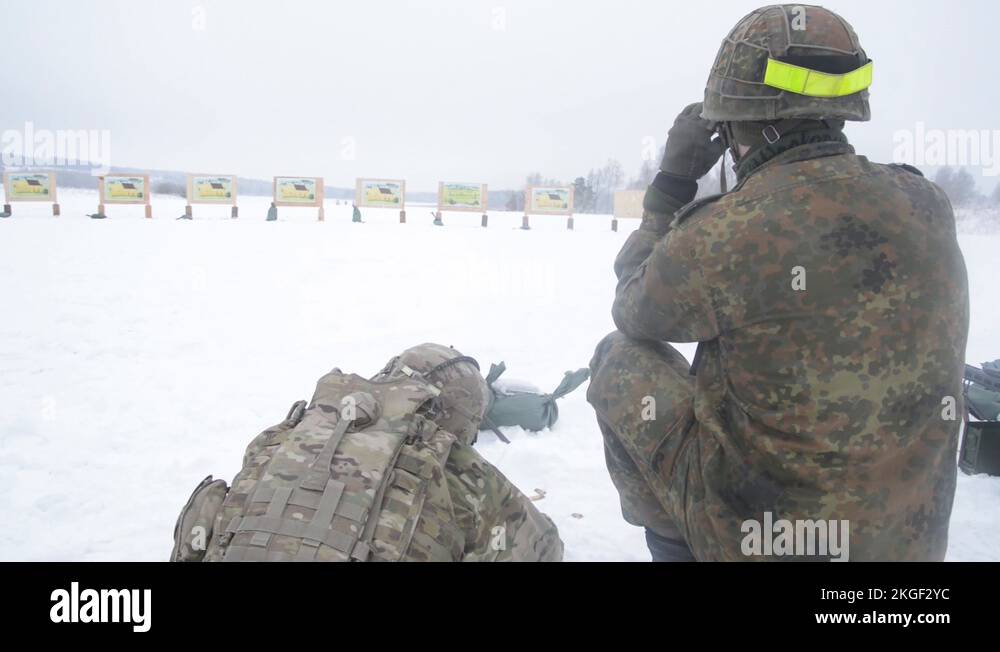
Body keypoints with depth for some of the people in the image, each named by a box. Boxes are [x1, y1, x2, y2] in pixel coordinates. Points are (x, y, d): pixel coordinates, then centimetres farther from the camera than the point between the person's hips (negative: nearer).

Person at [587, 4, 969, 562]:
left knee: (620, 358, 6)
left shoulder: (723, 234, -25)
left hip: (762, 533, -6)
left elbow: (633, 312, -4)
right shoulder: (928, 207, -7)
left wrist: (671, 184, 3)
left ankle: (675, 543, 17)